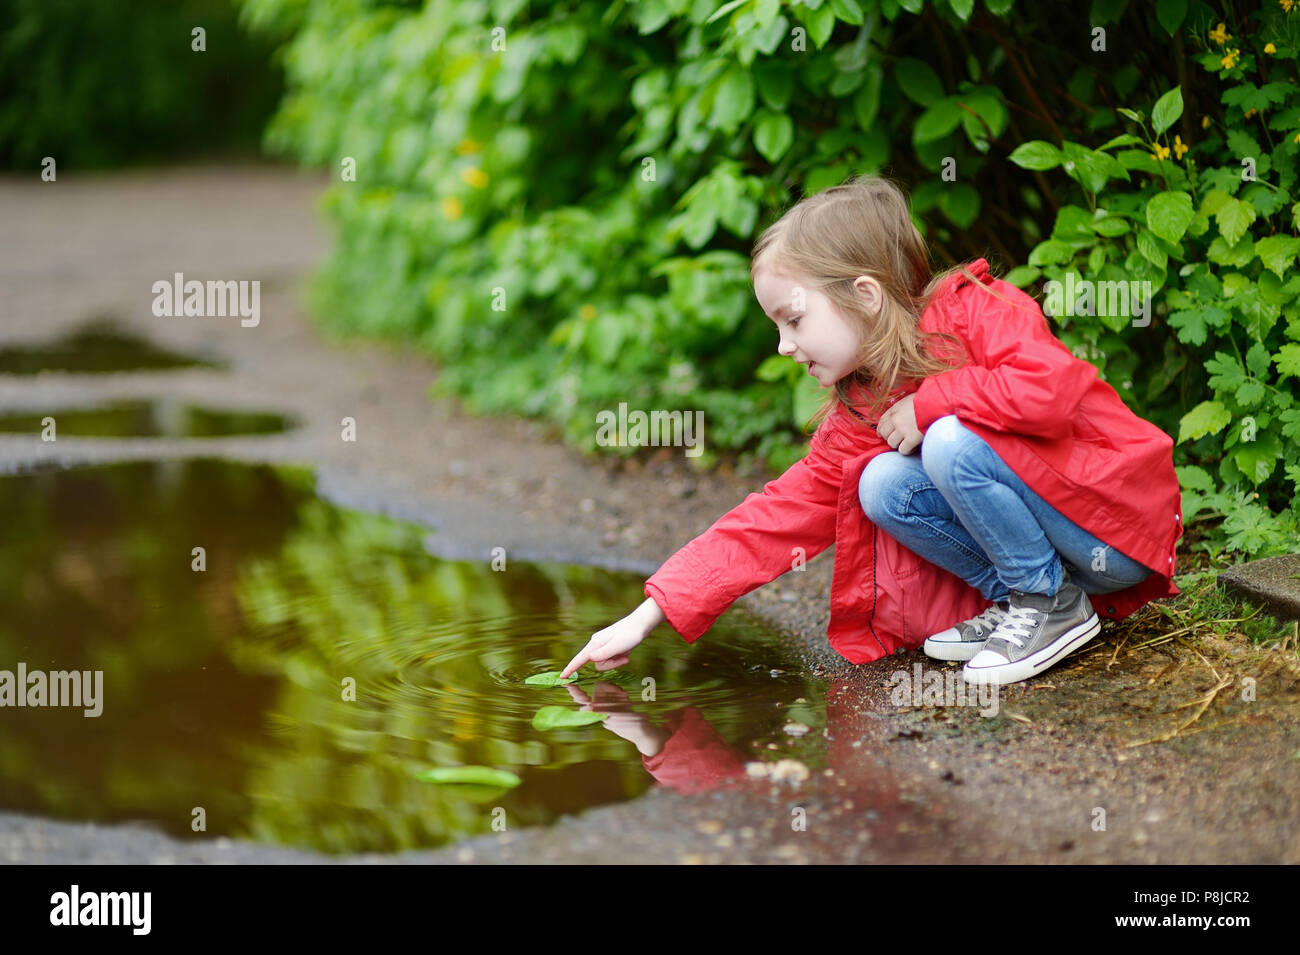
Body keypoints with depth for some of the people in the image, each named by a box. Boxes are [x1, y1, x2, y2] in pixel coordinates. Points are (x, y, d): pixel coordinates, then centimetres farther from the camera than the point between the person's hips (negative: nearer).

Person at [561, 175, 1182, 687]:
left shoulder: (975, 310, -15)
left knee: (952, 442, -26)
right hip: (1041, 545, 6)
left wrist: (928, 400, -21)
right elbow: (776, 517, 1)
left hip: (1123, 526, -6)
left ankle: (1054, 605, -10)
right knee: (882, 485, -9)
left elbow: (1050, 387, -33)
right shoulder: (856, 421, 3)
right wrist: (647, 617, -4)